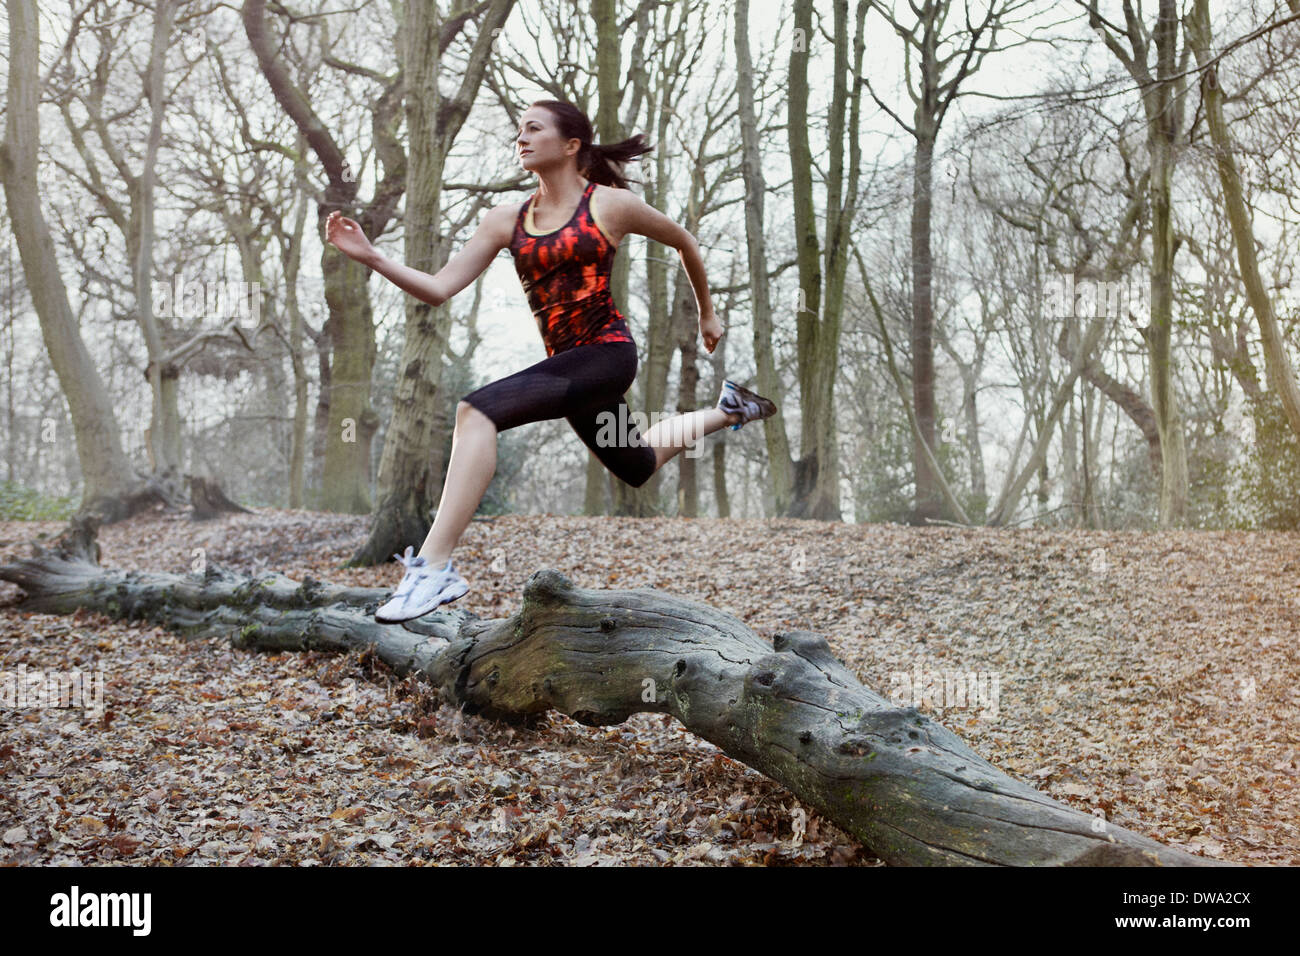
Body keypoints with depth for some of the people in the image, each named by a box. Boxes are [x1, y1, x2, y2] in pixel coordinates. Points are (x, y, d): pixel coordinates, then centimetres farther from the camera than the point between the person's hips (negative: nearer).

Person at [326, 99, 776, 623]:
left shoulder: (610, 205, -3)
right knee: (637, 466, 28)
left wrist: (706, 314, 23)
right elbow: (439, 289, 3)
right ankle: (726, 411, 54)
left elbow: (684, 242, 13)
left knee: (478, 410, -27)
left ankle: (434, 566, -31)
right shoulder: (507, 220, 9)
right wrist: (370, 256, -11)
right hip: (565, 362, 7)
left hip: (607, 351, -7)